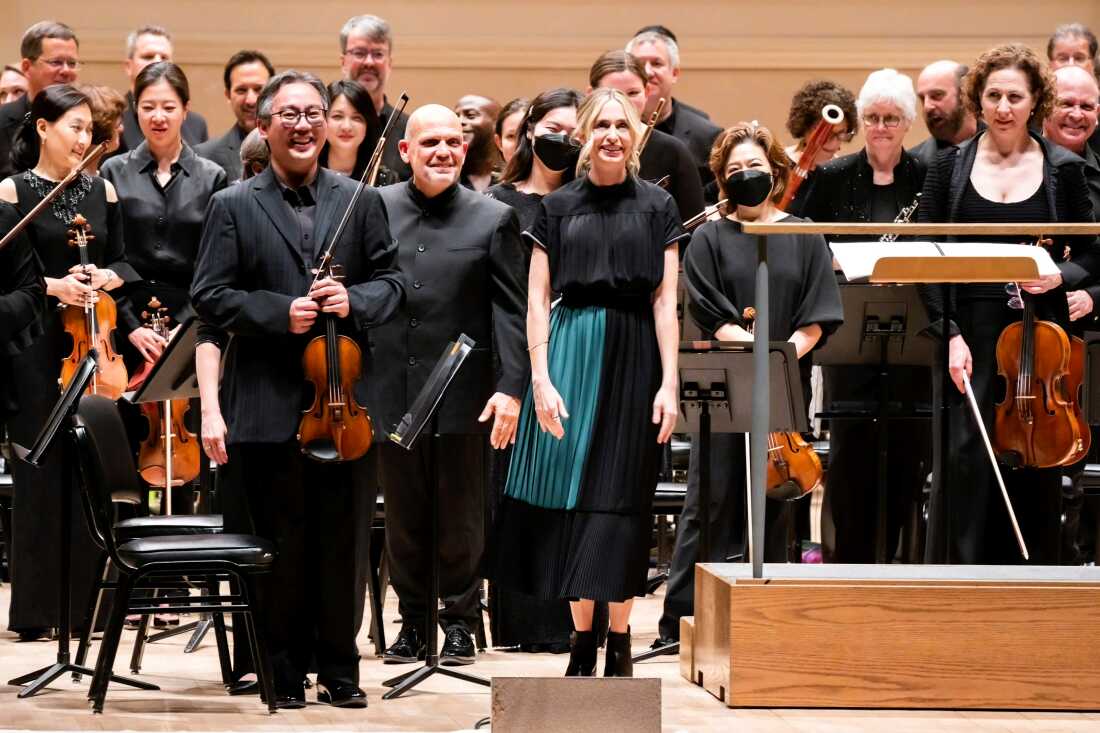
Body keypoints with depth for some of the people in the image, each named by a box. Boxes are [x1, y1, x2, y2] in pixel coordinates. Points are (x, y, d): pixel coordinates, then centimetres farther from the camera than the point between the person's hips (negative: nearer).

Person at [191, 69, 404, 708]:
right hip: (269, 407, -2)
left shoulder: (362, 202, 10)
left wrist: (354, 301, -10)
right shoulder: (234, 206, 4)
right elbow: (210, 295, -1)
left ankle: (340, 669, 13)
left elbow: (391, 282, 10)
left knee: (340, 541, 5)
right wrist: (278, 314, -13)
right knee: (279, 543, 3)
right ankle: (284, 670, 11)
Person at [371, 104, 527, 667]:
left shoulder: (493, 219, -1)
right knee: (403, 516, 9)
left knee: (461, 517, 7)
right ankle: (412, 620, 21)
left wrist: (511, 388, -12)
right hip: (391, 389, 2)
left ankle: (460, 622, 19)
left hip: (463, 392, -2)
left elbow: (510, 310, -3)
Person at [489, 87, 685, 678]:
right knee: (572, 497, 1)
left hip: (634, 360, -1)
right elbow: (537, 298, 3)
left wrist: (669, 383, -7)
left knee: (621, 500, 0)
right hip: (571, 353, 1)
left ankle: (619, 642, 7)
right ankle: (582, 643, 10)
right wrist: (540, 379, -7)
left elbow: (665, 301, 1)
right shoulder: (558, 207, 6)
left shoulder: (656, 207, 5)